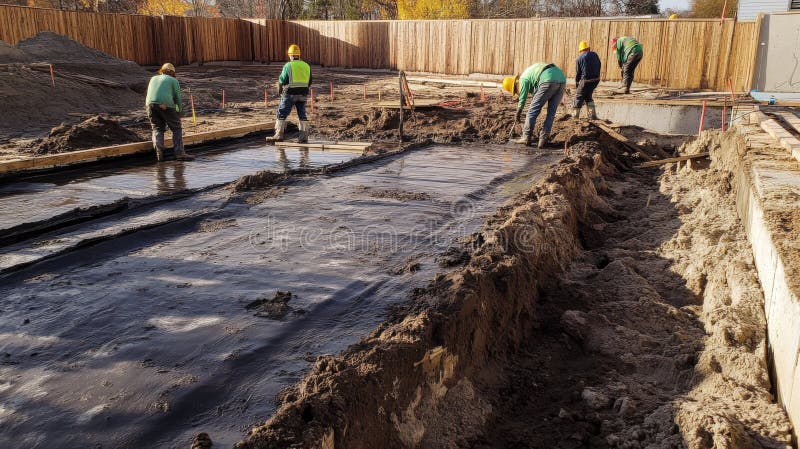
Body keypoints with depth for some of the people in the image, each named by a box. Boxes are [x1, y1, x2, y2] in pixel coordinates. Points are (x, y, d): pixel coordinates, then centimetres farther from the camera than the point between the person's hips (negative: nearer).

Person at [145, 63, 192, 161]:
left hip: (151, 105, 4)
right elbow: (177, 98, 10)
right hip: (166, 105, -4)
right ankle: (180, 153, -5)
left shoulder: (153, 78, 28)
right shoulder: (173, 80, 15)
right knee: (176, 128, 7)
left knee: (157, 129, 13)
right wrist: (178, 112, 20)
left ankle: (159, 151, -8)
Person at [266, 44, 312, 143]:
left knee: (282, 114, 3)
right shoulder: (306, 66, 8)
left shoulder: (288, 66, -7)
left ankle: (279, 135, 1)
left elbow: (281, 81, -5)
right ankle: (304, 136, 6)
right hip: (303, 94, 5)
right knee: (302, 115, 10)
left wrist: (279, 89, 14)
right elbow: (309, 82, 13)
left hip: (290, 94, -5)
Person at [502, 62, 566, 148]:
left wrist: (517, 116, 25)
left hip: (548, 80, -8)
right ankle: (543, 139, 12)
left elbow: (522, 100, 13)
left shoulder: (523, 79, 10)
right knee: (551, 112, 14)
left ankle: (526, 138, 9)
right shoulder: (528, 72, 35)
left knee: (533, 110, 5)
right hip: (562, 79, 8)